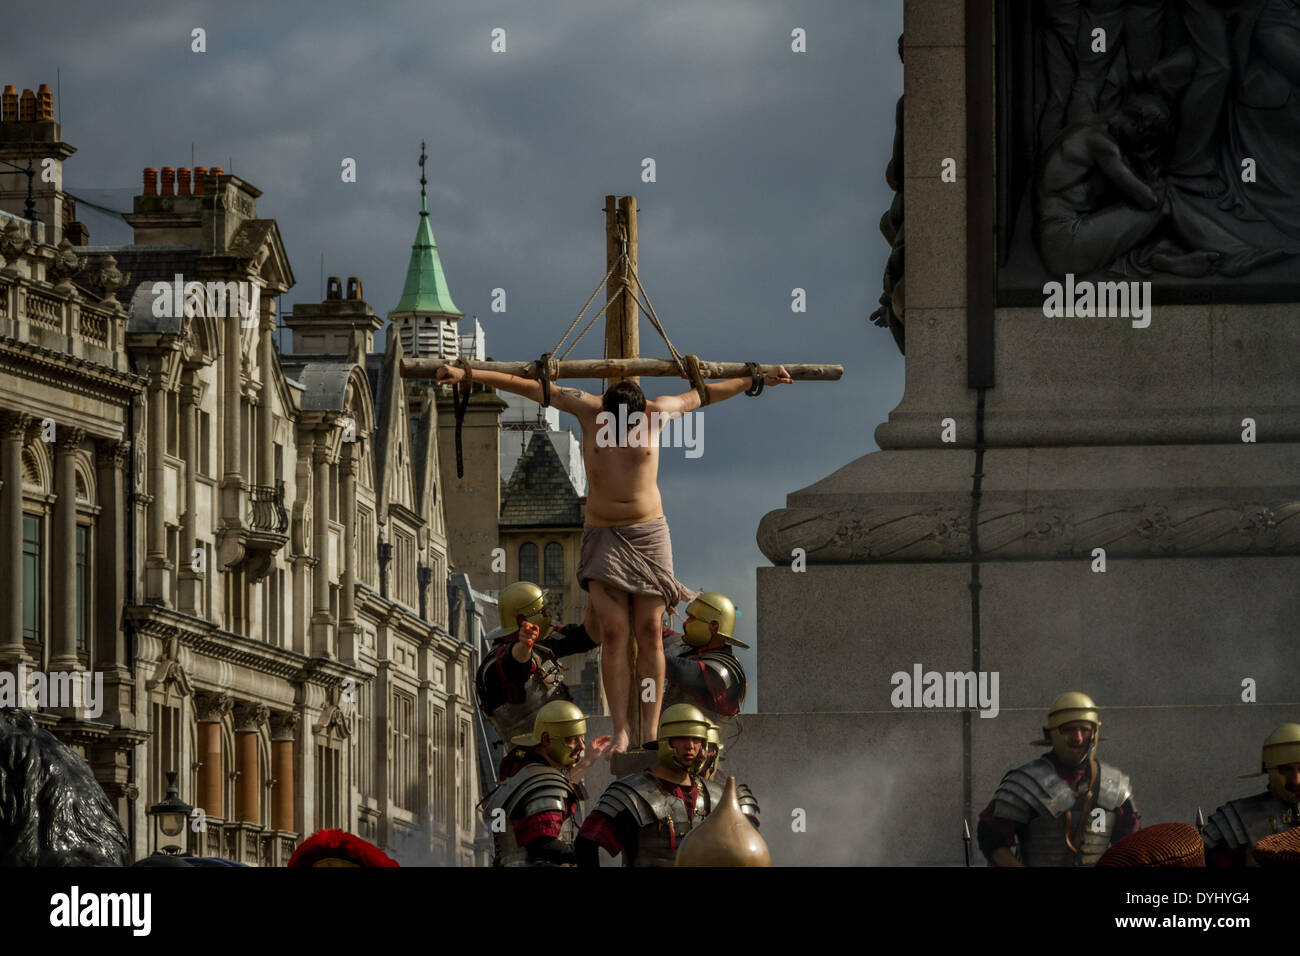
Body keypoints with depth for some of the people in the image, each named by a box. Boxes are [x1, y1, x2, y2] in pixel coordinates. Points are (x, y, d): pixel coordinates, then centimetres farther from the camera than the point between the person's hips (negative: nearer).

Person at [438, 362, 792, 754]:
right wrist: (466, 375, 1)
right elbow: (527, 386, 1)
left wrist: (756, 379, 27)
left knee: (650, 632, -5)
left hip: (649, 533, 1)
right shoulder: (588, 409, -3)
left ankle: (650, 733, -5)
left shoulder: (657, 412, 0)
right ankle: (621, 732, -11)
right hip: (603, 535, -1)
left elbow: (700, 396, 17)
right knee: (613, 633, -11)